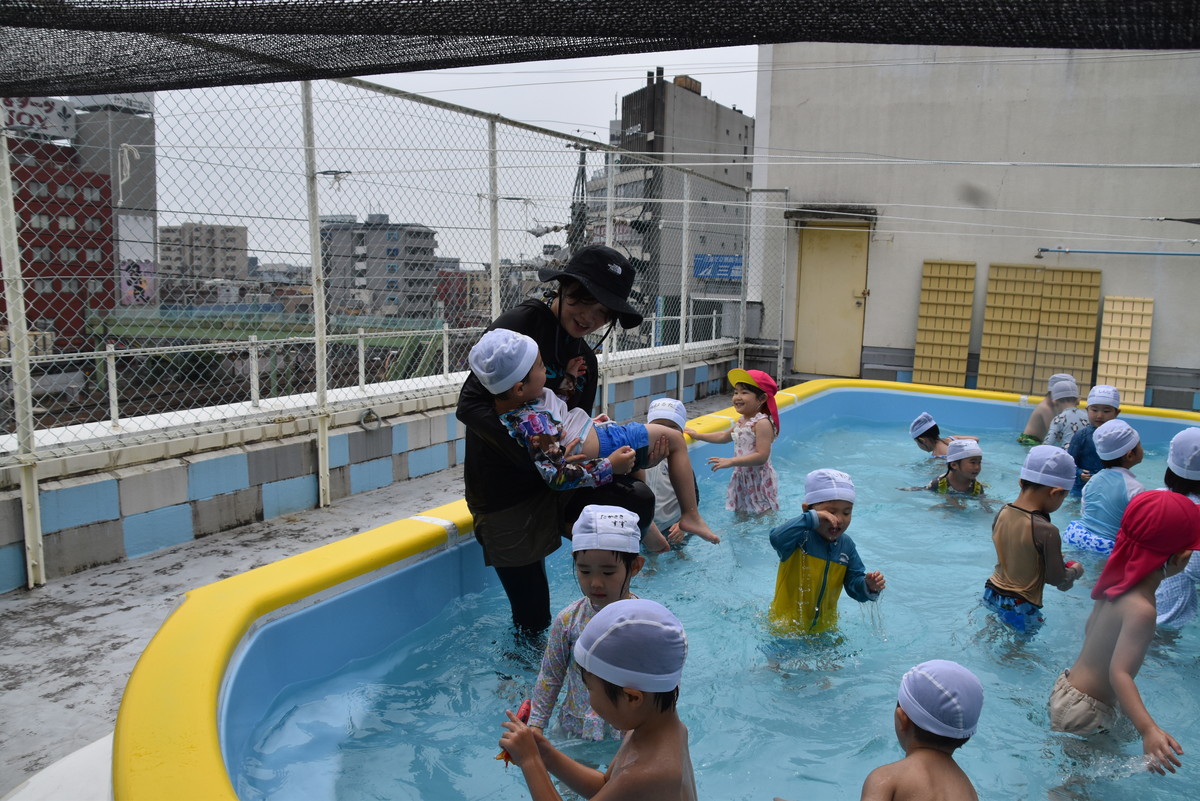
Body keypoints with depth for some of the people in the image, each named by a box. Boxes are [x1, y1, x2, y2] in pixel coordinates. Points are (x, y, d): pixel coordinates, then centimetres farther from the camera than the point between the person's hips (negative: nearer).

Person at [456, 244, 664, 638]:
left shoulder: (585, 358, 10)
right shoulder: (520, 325, -13)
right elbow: (470, 405, -22)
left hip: (557, 486, 6)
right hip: (506, 497, -6)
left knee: (638, 500, -21)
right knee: (532, 621, 1)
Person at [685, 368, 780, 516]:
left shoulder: (762, 423, -21)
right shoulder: (741, 421, 7)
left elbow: (762, 456, -28)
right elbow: (724, 436, 27)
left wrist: (731, 461, -29)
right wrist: (697, 435, 30)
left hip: (759, 480, -8)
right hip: (741, 478, 8)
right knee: (740, 516, 15)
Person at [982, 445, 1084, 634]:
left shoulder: (1001, 514, -6)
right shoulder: (1046, 531, -26)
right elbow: (1057, 579, -14)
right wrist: (1075, 570, 8)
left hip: (991, 594, 6)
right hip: (1020, 607, -6)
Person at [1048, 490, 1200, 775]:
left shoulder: (1117, 580, -3)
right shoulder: (1141, 609, -27)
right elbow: (1119, 673, -33)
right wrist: (1148, 729, -45)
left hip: (1067, 687, 8)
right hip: (1083, 713, -8)